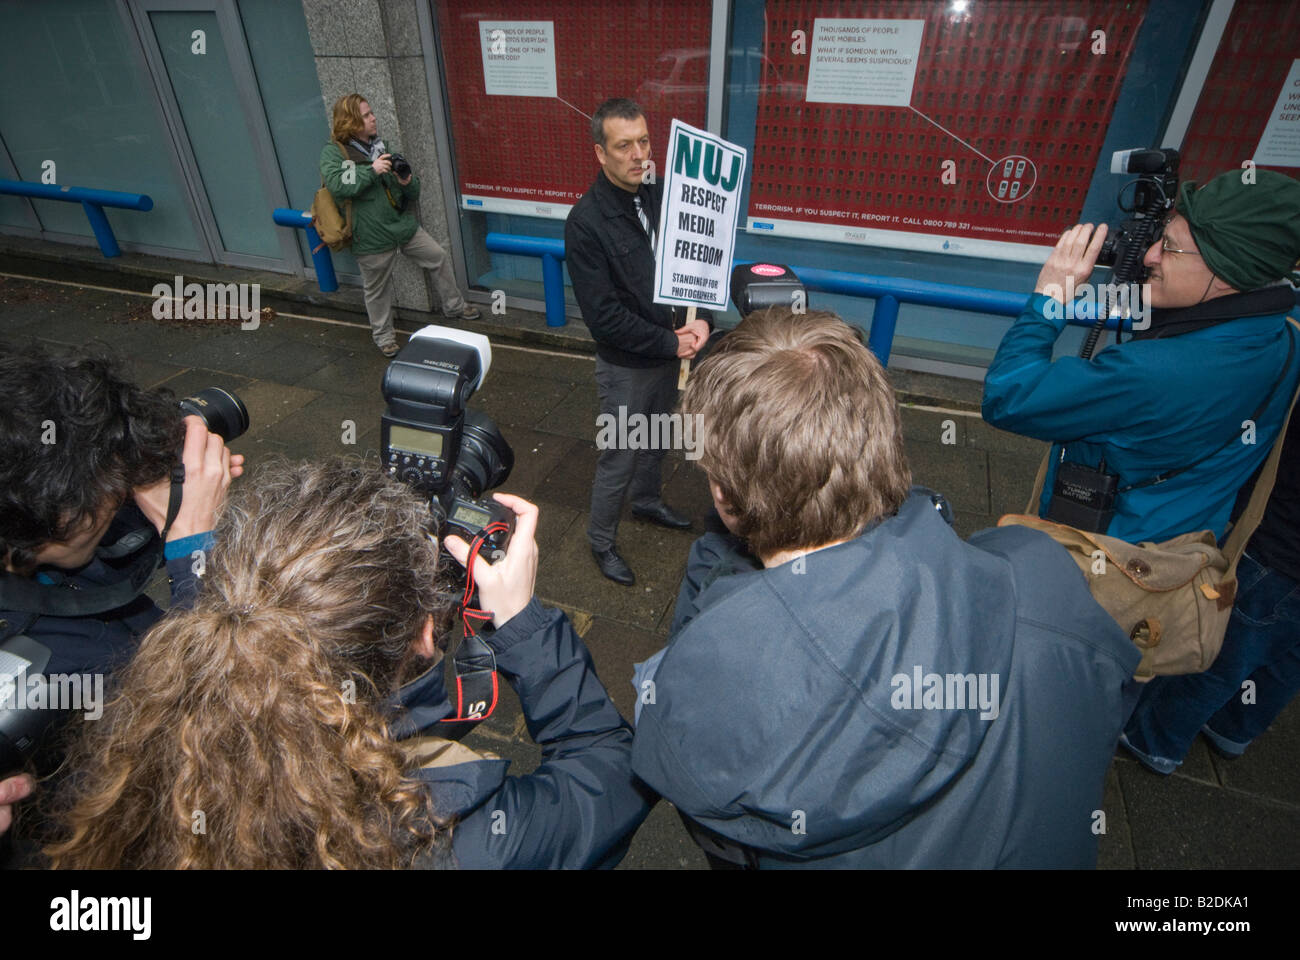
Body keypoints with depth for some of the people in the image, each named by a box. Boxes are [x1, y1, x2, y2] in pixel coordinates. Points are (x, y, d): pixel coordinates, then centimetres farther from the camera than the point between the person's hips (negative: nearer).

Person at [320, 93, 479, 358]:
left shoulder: (382, 147, 12)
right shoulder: (333, 152, -6)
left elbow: (414, 193, 15)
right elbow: (336, 185, -25)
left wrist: (409, 182, -10)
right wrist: (371, 170, -27)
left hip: (404, 225, 6)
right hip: (372, 235, -6)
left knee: (440, 258, 8)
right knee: (378, 289, 6)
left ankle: (454, 307, 28)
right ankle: (383, 335, 26)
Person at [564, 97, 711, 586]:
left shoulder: (662, 194, -2)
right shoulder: (586, 222, -21)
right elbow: (603, 316, -23)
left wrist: (701, 319, -12)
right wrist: (670, 343, -20)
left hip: (670, 350, 6)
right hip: (626, 364, -6)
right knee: (618, 458, 6)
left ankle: (647, 500, 51)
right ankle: (602, 541, 27)